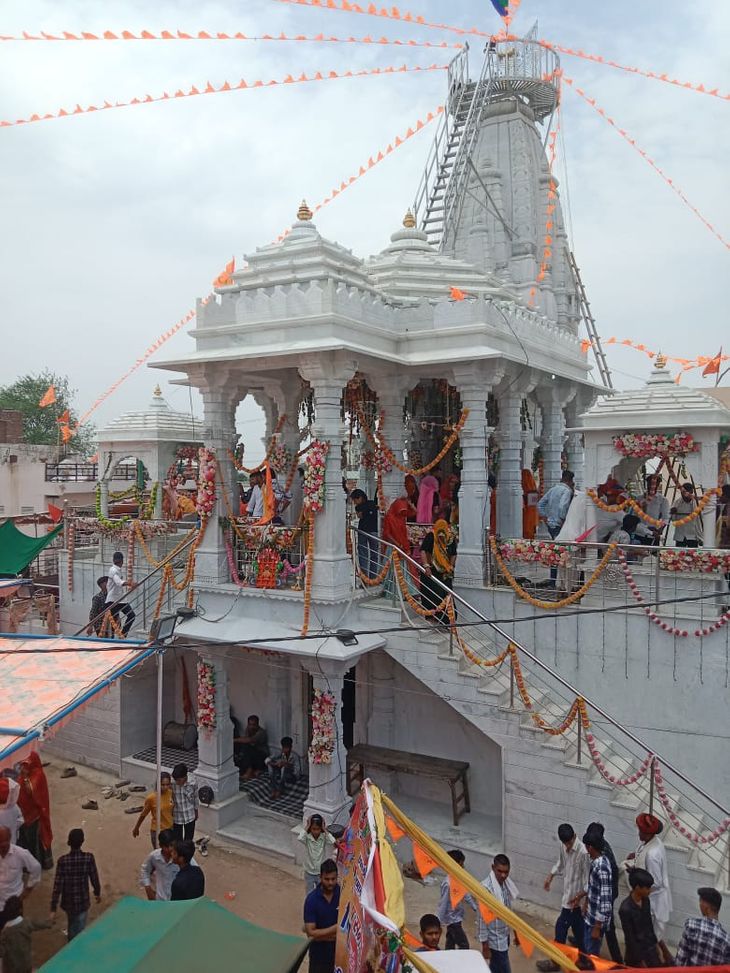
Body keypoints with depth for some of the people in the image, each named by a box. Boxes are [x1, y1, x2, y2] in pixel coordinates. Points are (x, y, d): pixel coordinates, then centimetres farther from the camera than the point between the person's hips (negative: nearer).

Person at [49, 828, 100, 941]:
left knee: (72, 925, 30)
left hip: (68, 902, 2)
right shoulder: (89, 858, -20)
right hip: (83, 902, -2)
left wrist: (53, 909, -10)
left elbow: (57, 886, -18)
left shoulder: (63, 860, -21)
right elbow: (94, 878, -7)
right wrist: (97, 893, 12)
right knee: (80, 931, 14)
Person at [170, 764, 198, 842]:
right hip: (176, 818, 0)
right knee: (177, 840, 13)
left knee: (188, 840, 15)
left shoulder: (192, 785, -19)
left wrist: (196, 812, 10)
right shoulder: (172, 785, -20)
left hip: (190, 817, 0)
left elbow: (195, 798, -2)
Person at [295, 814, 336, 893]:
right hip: (309, 873, -1)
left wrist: (324, 830, -28)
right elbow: (299, 838, -40)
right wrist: (307, 827, -29)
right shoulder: (307, 838, -17)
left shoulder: (324, 838, -14)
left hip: (321, 873, 1)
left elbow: (333, 842, -35)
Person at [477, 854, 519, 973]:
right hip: (494, 940, -7)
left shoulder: (506, 883, -2)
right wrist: (485, 946, -18)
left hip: (504, 935, 7)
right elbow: (482, 918, -21)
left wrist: (516, 932, 16)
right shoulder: (486, 888, -27)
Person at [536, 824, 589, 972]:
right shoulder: (564, 846, -5)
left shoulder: (583, 852, -29)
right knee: (577, 926, 21)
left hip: (575, 897, -7)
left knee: (561, 926, 1)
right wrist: (550, 876, 10)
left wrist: (579, 896, -24)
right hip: (568, 893, 7)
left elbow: (588, 879, -23)